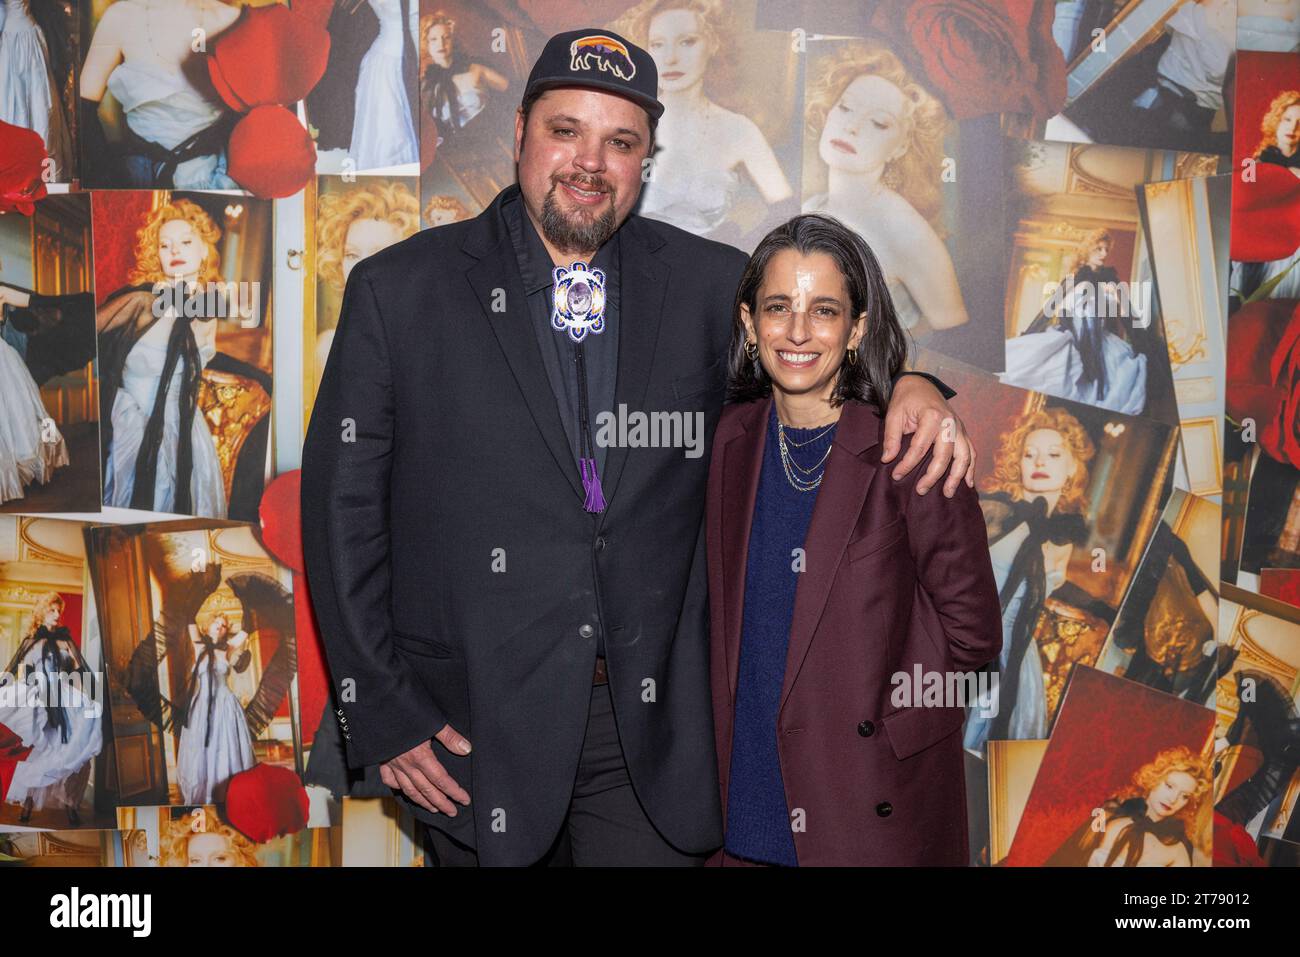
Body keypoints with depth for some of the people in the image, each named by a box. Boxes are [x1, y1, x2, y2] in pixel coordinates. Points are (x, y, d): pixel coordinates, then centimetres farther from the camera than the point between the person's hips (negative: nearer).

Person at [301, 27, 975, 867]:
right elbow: (344, 508, -1)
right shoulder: (399, 291, -2)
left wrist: (911, 388, -10)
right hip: (476, 726, -1)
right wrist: (382, 713, -4)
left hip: (651, 726, 1)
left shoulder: (710, 283, 2)